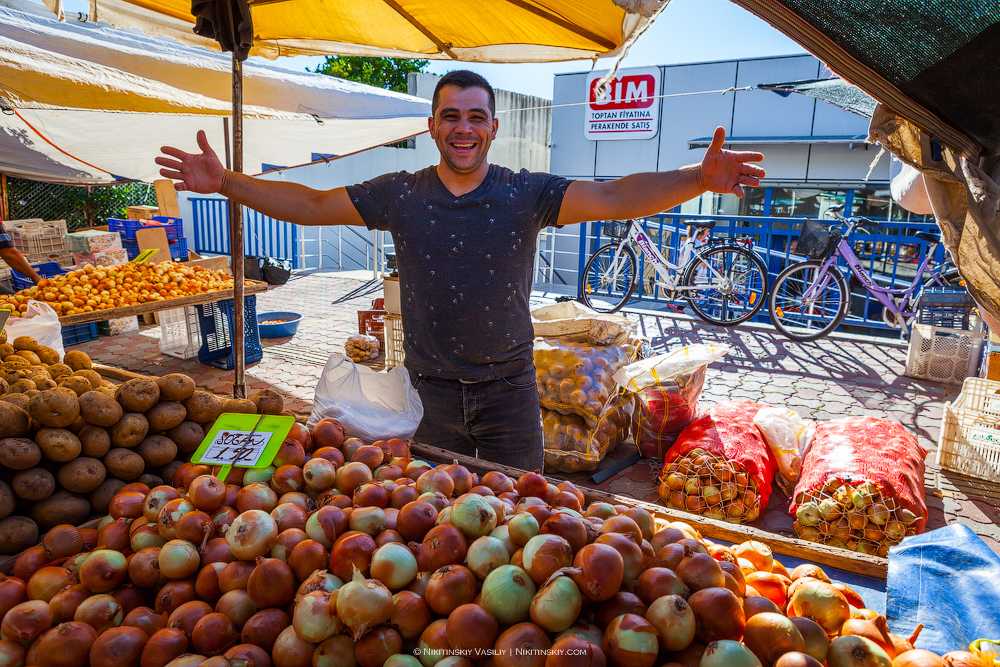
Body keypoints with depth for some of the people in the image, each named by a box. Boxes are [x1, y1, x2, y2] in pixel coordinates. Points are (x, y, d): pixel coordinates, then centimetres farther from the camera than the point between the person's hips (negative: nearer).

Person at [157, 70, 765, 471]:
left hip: (509, 389, -1)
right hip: (429, 388, 2)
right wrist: (225, 181, -9)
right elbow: (310, 205, -1)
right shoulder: (400, 195, -3)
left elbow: (614, 197, -19)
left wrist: (697, 179, -34)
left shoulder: (527, 194, -8)